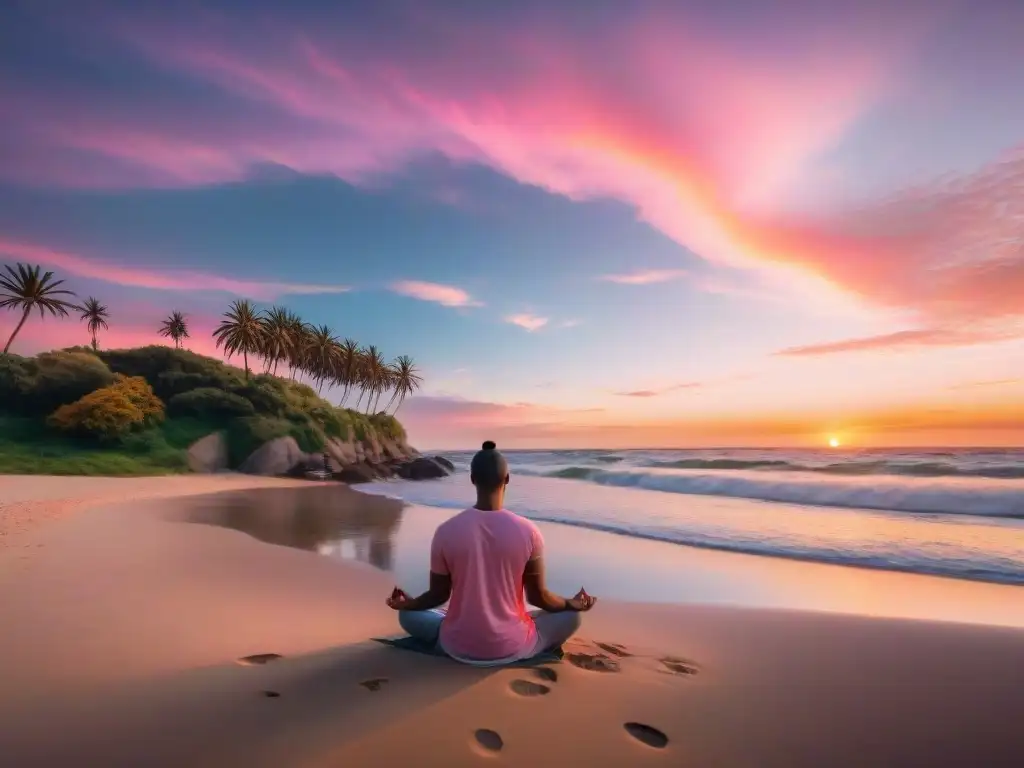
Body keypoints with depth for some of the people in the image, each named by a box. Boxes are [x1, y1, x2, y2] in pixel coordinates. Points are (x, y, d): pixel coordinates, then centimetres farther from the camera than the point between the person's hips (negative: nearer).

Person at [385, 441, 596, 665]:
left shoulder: (445, 531, -13)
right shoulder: (528, 531, -15)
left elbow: (438, 596, -2)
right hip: (511, 647, 0)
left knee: (408, 614, 25)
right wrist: (572, 604, 16)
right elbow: (537, 597, -4)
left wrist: (407, 603, 21)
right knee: (571, 616, 20)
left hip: (458, 647, 1)